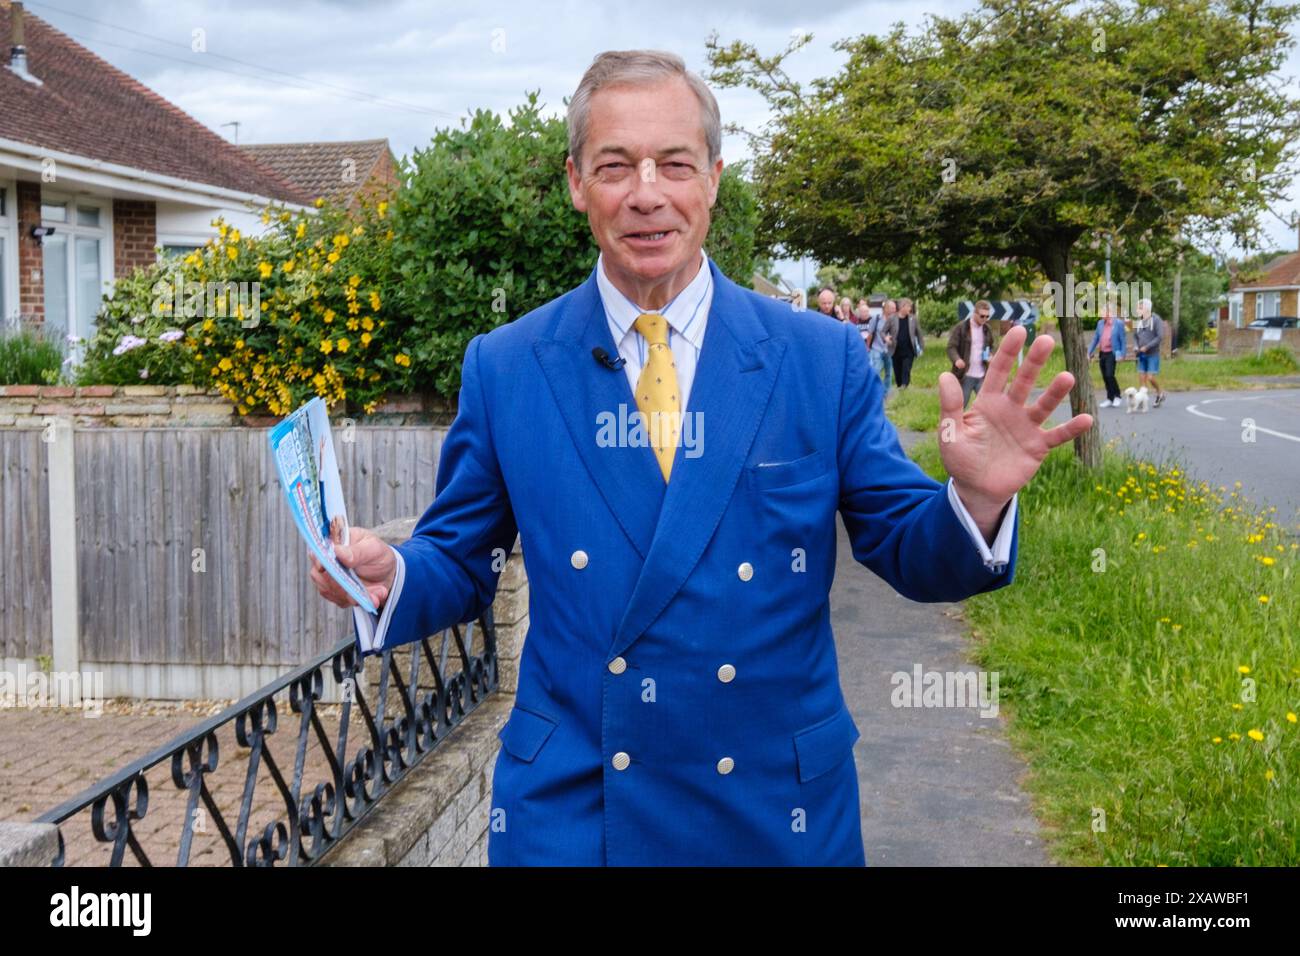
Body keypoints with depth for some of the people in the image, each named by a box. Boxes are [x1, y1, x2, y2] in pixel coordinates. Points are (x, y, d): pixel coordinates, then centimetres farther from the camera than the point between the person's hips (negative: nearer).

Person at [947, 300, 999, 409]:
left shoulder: (988, 329, 9)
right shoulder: (961, 328, -6)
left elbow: (993, 346, 19)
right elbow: (951, 347, -8)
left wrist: (991, 356, -4)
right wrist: (956, 359, -29)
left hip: (982, 376, 4)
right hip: (965, 375, -4)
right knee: (959, 405, 2)